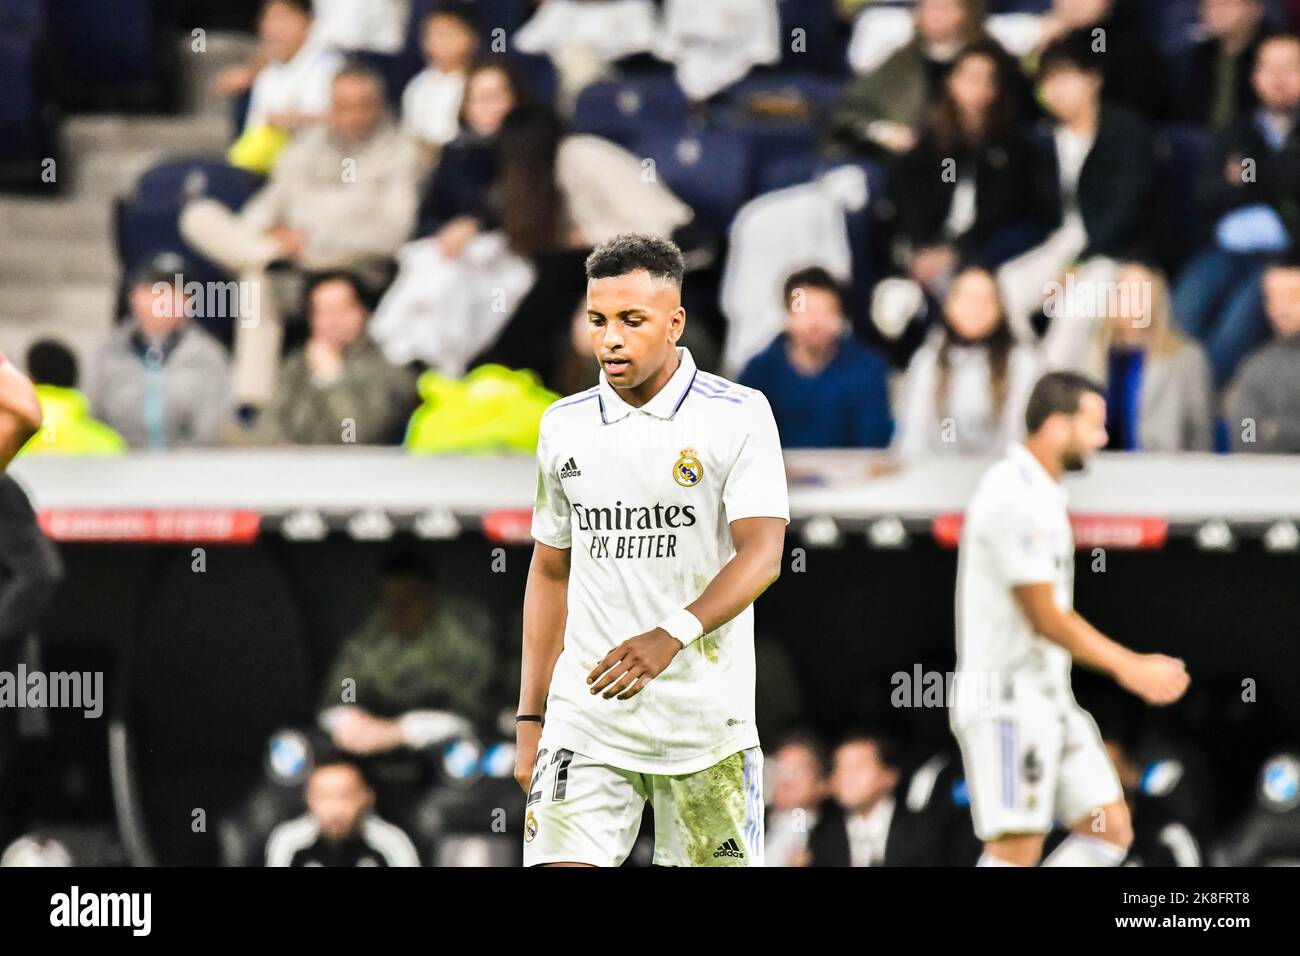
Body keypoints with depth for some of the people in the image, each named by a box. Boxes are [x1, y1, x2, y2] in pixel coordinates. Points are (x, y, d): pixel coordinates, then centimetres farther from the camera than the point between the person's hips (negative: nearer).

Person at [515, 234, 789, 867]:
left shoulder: (739, 416, -4)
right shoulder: (564, 425, 10)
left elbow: (762, 553, -15)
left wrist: (671, 636, -31)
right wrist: (531, 718, 13)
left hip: (707, 721, -3)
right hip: (585, 716, 3)